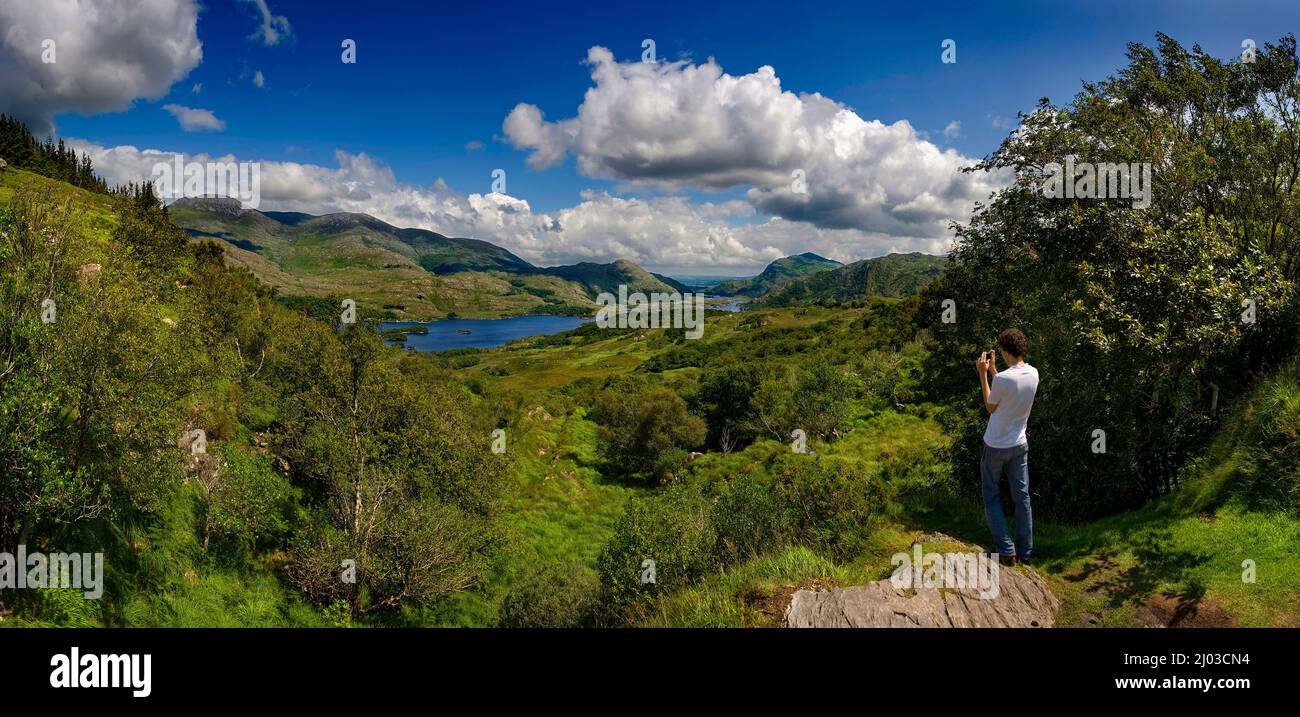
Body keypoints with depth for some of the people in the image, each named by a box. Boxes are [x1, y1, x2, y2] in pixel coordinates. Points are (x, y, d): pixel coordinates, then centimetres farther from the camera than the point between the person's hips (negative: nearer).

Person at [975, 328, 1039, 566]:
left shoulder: (1002, 379, -26)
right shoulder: (1033, 374, -5)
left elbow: (990, 407, -9)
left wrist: (983, 374, -8)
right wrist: (993, 369, 12)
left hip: (995, 447, -6)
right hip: (1019, 445, 6)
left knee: (992, 497, 9)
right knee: (1022, 496, 14)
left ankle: (1007, 551, 7)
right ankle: (1025, 551, 21)